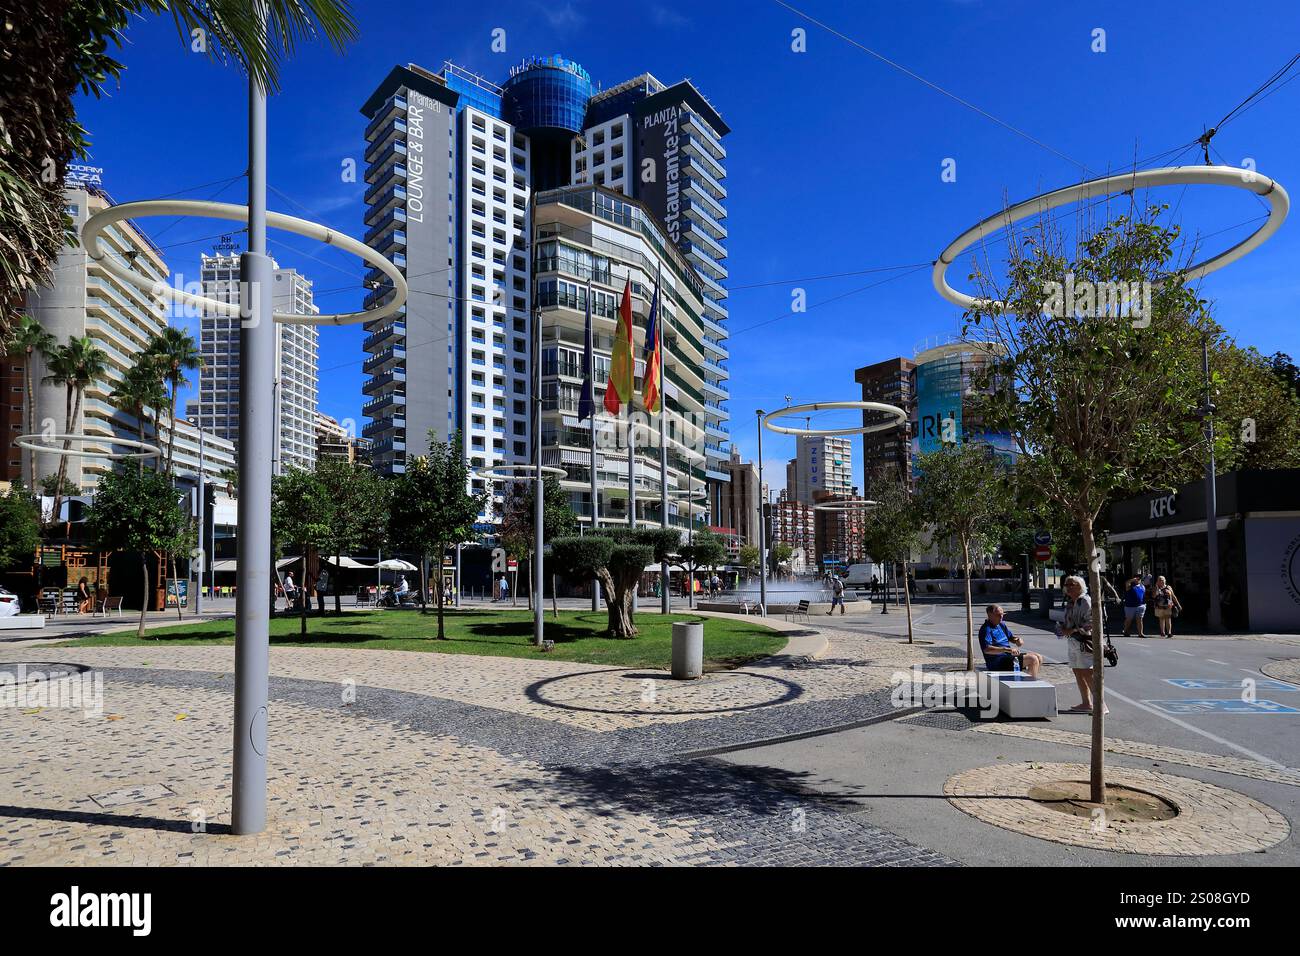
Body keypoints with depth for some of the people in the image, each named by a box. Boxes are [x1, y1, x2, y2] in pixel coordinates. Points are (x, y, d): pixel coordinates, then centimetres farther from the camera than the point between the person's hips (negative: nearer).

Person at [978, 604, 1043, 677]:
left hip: (1008, 655, 10)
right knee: (1033, 659, -17)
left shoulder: (1001, 625, 15)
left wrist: (1018, 640, 0)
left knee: (1039, 658, 11)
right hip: (998, 662, -10)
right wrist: (1007, 649, -33)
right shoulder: (986, 629, -16)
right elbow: (987, 649, -28)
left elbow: (1011, 637, 26)